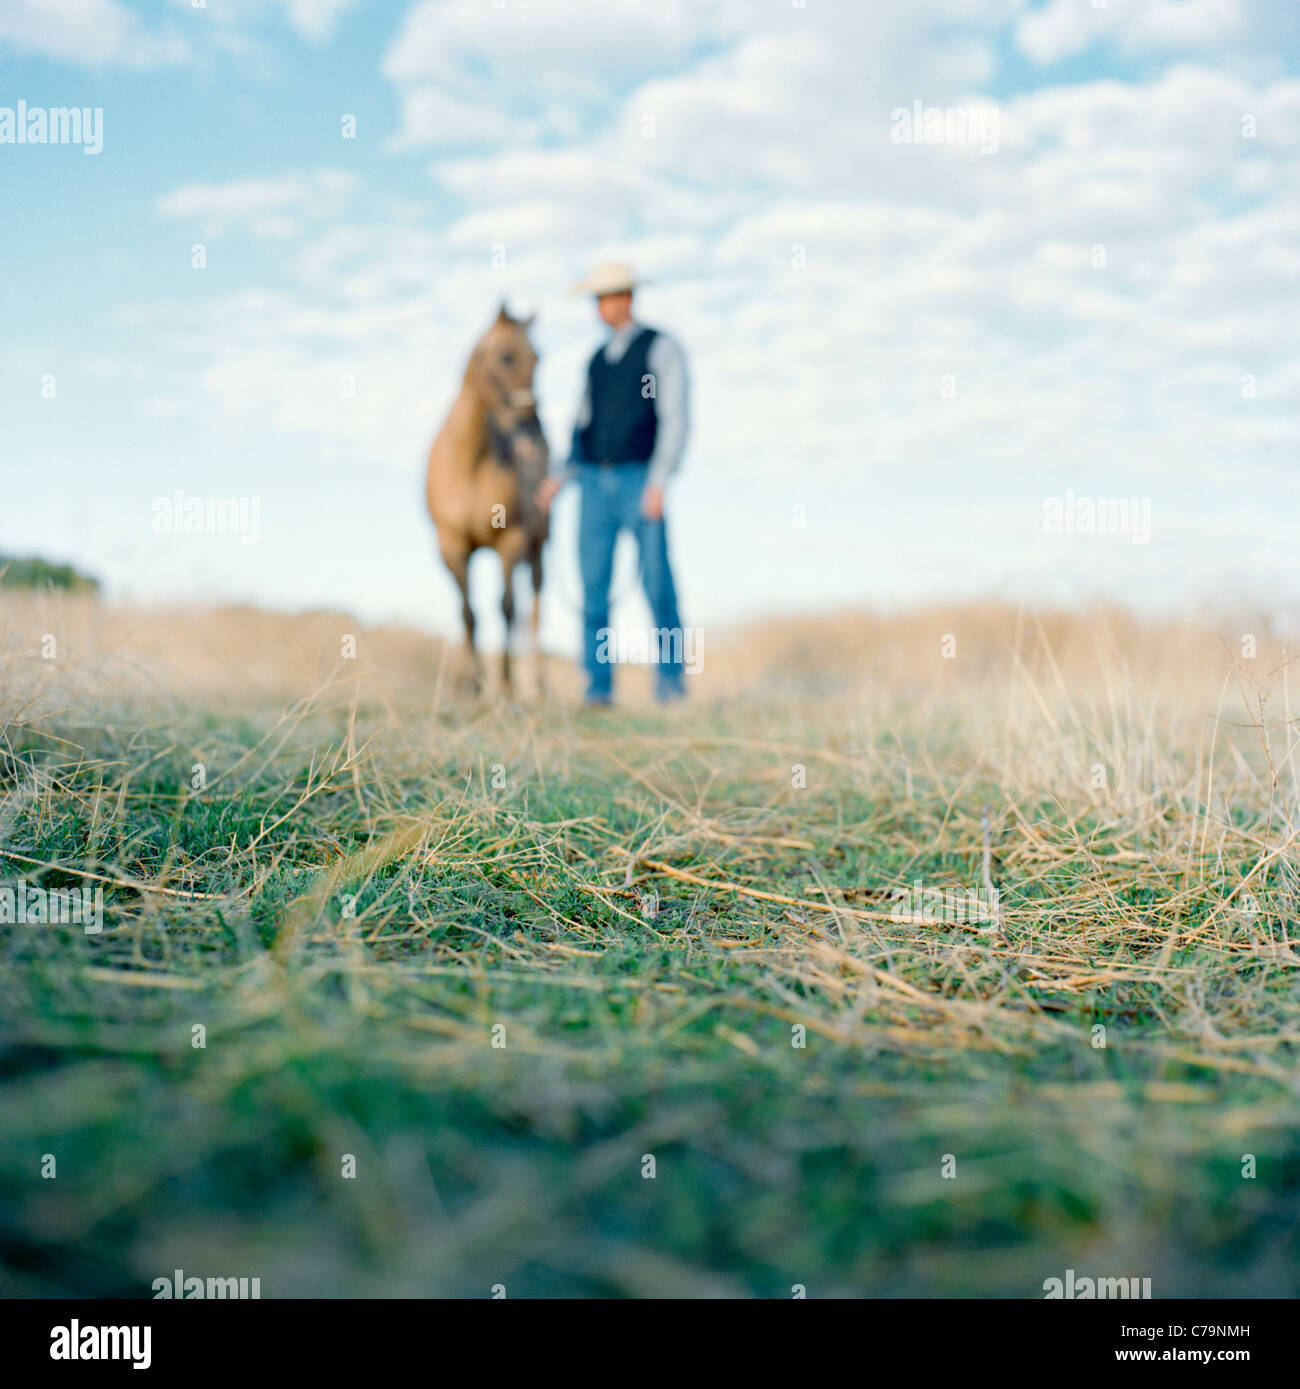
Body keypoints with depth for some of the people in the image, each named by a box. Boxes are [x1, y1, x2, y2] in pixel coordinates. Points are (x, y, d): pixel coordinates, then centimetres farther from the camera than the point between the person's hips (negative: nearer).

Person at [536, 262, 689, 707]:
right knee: (593, 584, 0)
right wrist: (560, 477, 10)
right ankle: (598, 687, 5)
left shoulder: (661, 348, -1)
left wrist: (658, 482, -18)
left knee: (657, 582, -7)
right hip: (594, 483, 5)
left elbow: (674, 419, -8)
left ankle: (669, 676, 7)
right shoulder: (597, 360, 17)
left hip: (639, 481, -5)